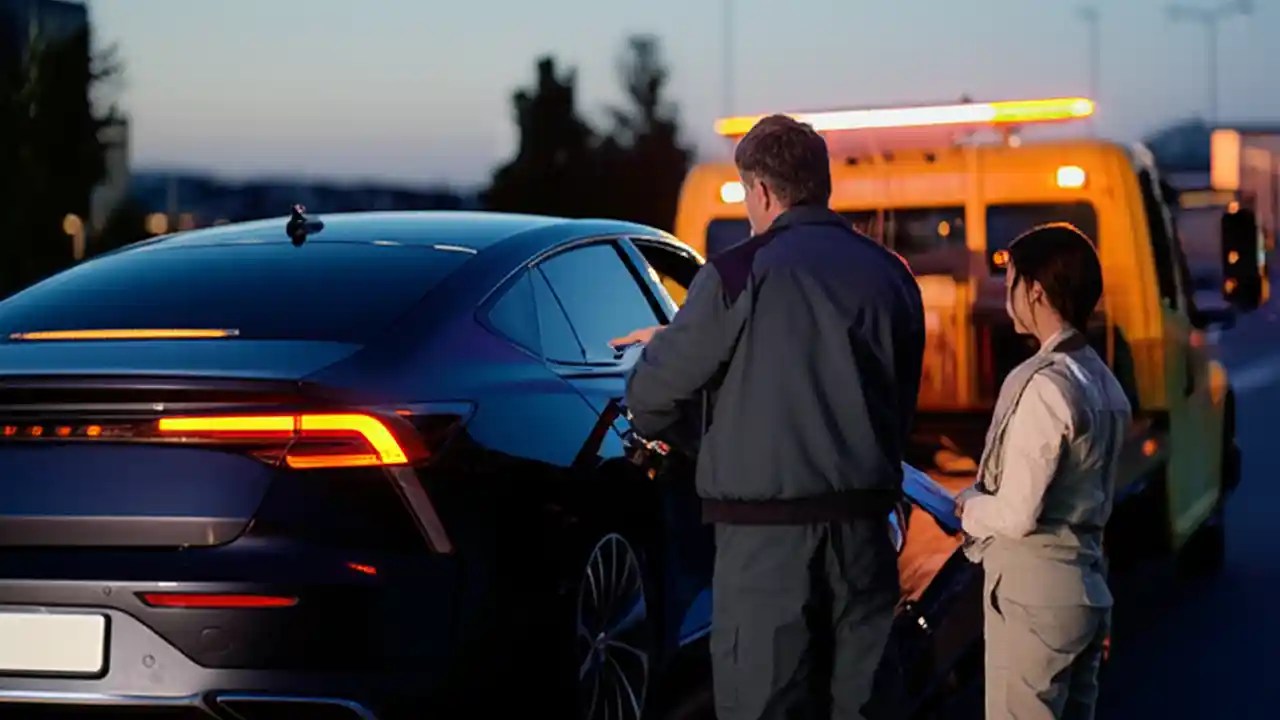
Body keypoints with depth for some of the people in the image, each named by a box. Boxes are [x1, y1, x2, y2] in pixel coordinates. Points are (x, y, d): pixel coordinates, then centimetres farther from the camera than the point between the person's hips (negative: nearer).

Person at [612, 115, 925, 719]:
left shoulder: (739, 274, -8)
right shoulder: (890, 277, 9)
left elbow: (654, 397, -4)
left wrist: (659, 347, 19)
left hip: (766, 535, -5)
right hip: (864, 526, 5)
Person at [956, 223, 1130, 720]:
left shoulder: (1044, 384, -17)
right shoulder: (1103, 381, 11)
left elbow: (1017, 514, -19)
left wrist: (966, 507, -1)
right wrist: (982, 500, 11)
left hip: (1034, 590, -9)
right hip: (1087, 583, 9)